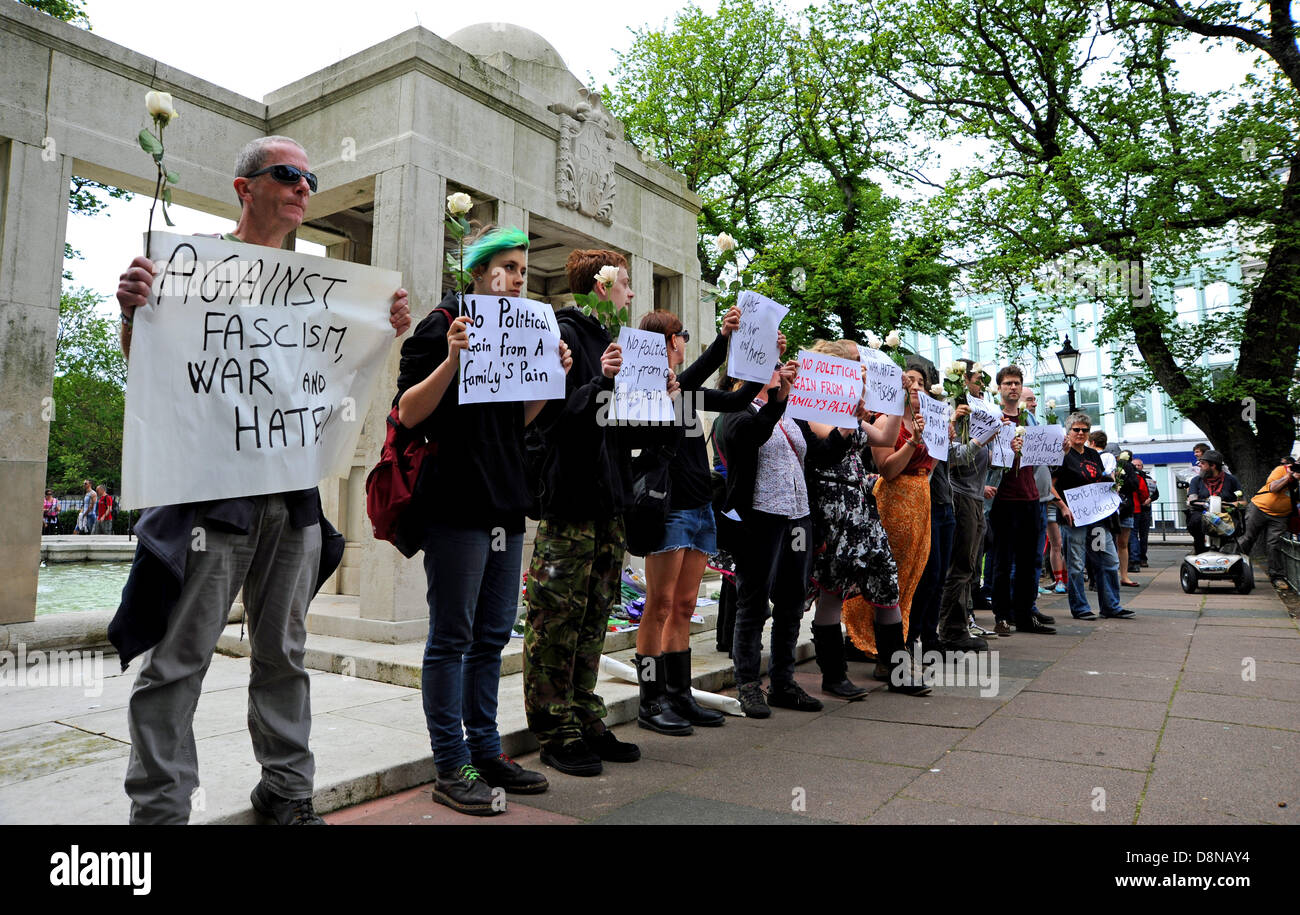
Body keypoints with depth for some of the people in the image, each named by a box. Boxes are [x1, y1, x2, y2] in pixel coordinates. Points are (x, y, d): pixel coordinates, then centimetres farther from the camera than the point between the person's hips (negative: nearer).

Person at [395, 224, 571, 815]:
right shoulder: (442, 326, -4)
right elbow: (408, 413, -11)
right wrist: (452, 359, -22)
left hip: (506, 506, 8)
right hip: (456, 505, -8)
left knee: (492, 636, 12)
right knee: (452, 638, 0)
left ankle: (485, 752, 23)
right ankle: (452, 767, 10)